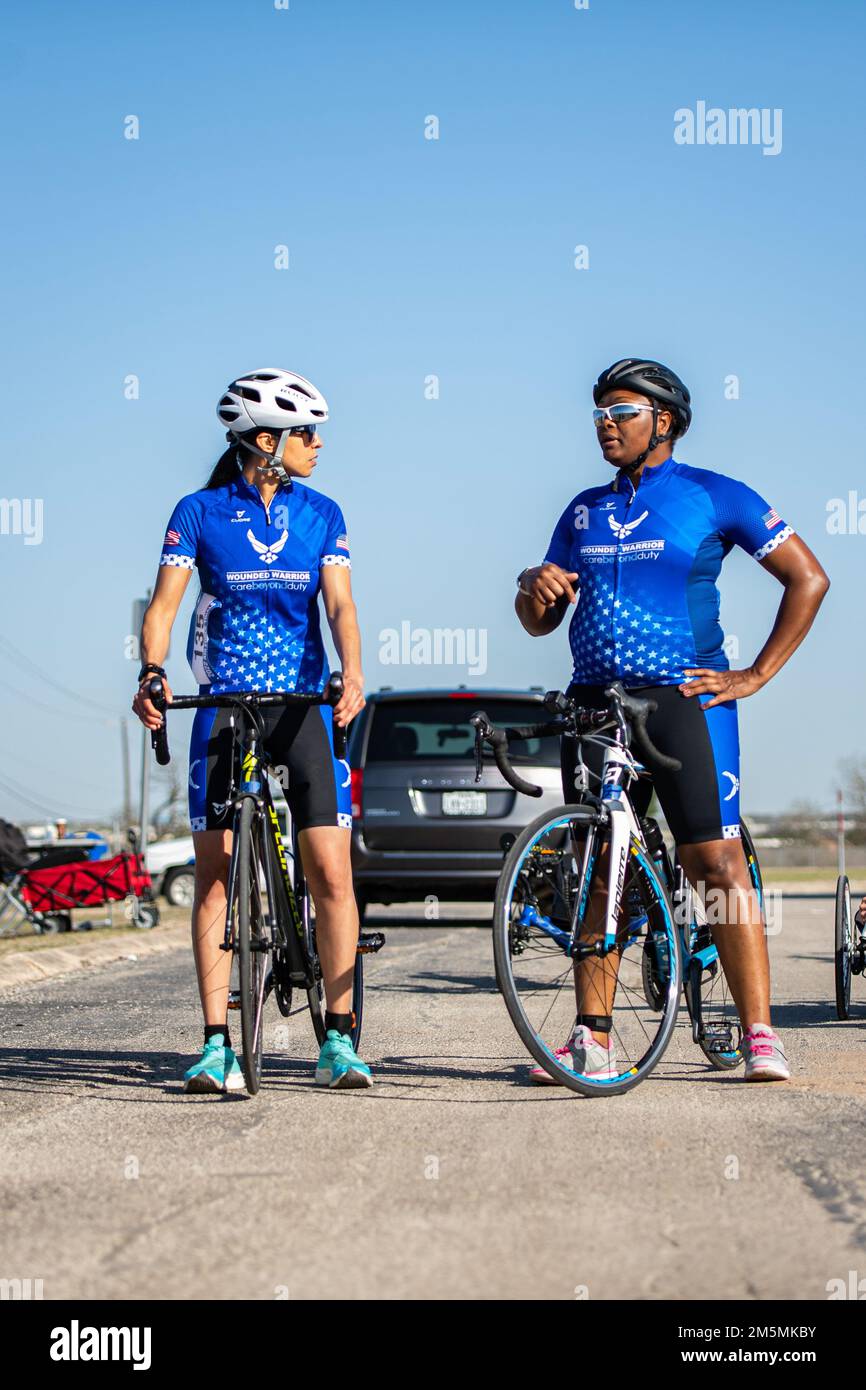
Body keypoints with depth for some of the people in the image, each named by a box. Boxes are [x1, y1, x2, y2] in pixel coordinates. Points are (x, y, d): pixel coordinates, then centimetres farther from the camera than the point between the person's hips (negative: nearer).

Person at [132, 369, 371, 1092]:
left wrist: (353, 676, -19)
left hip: (305, 706, 1)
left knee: (333, 874, -7)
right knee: (215, 875, -2)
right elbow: (163, 604, -4)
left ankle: (339, 1039, 0)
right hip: (224, 707, -1)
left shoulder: (320, 514, 7)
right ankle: (216, 1044, 2)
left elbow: (340, 604, -2)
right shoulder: (200, 512, 1)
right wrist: (152, 673, -22)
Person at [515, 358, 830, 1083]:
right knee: (595, 875, 3)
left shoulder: (713, 496, 2)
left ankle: (760, 1036, -8)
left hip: (685, 698, -5)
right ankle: (593, 1038, 8)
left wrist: (756, 675, -4)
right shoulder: (584, 511, 16)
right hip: (595, 703, 5)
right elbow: (539, 622, 20)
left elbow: (808, 579, 1)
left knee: (718, 865, -11)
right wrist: (536, 587, -4)